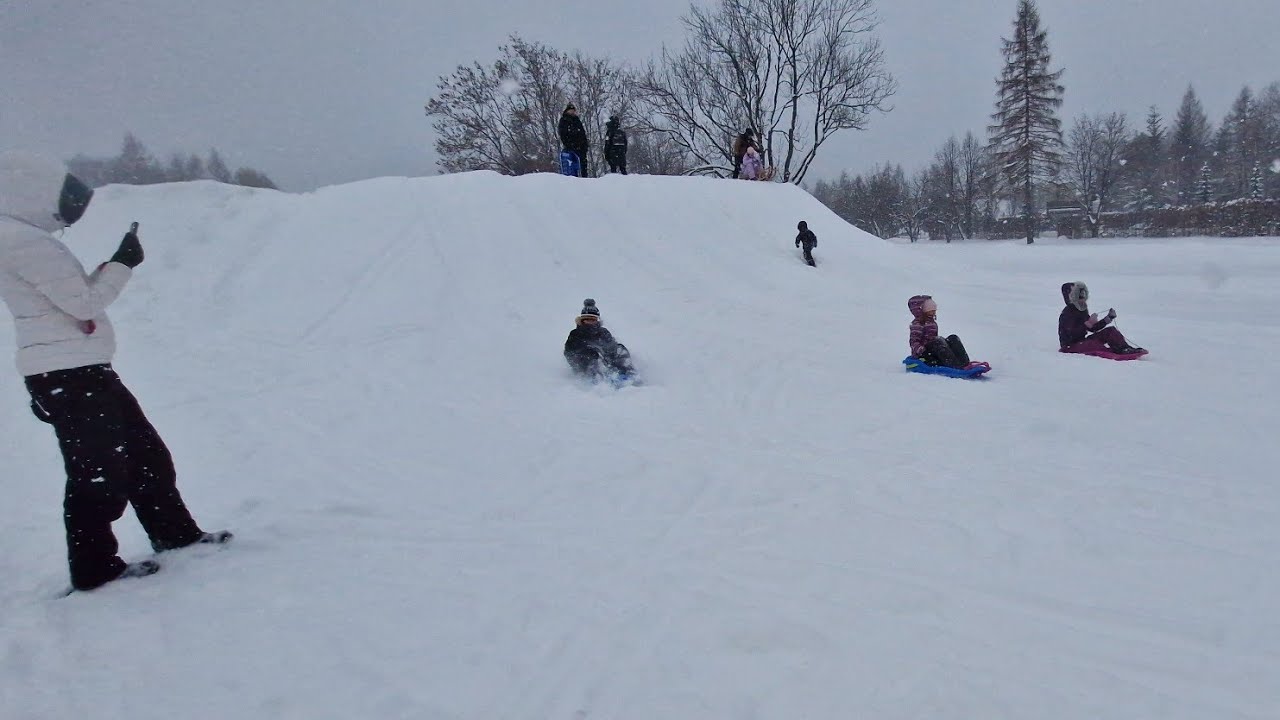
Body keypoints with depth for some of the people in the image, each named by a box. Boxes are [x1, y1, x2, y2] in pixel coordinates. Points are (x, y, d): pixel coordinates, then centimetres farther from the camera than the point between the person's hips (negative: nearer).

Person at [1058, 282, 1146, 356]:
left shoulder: (1083, 311, 15)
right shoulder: (1067, 313, -14)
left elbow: (1093, 328, 19)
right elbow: (1073, 333, -26)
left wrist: (1109, 317, 11)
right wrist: (1089, 322, -31)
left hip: (1081, 340, 9)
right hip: (1070, 346, -9)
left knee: (1110, 330, -4)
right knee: (1093, 344, -38)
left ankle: (1125, 348, -24)